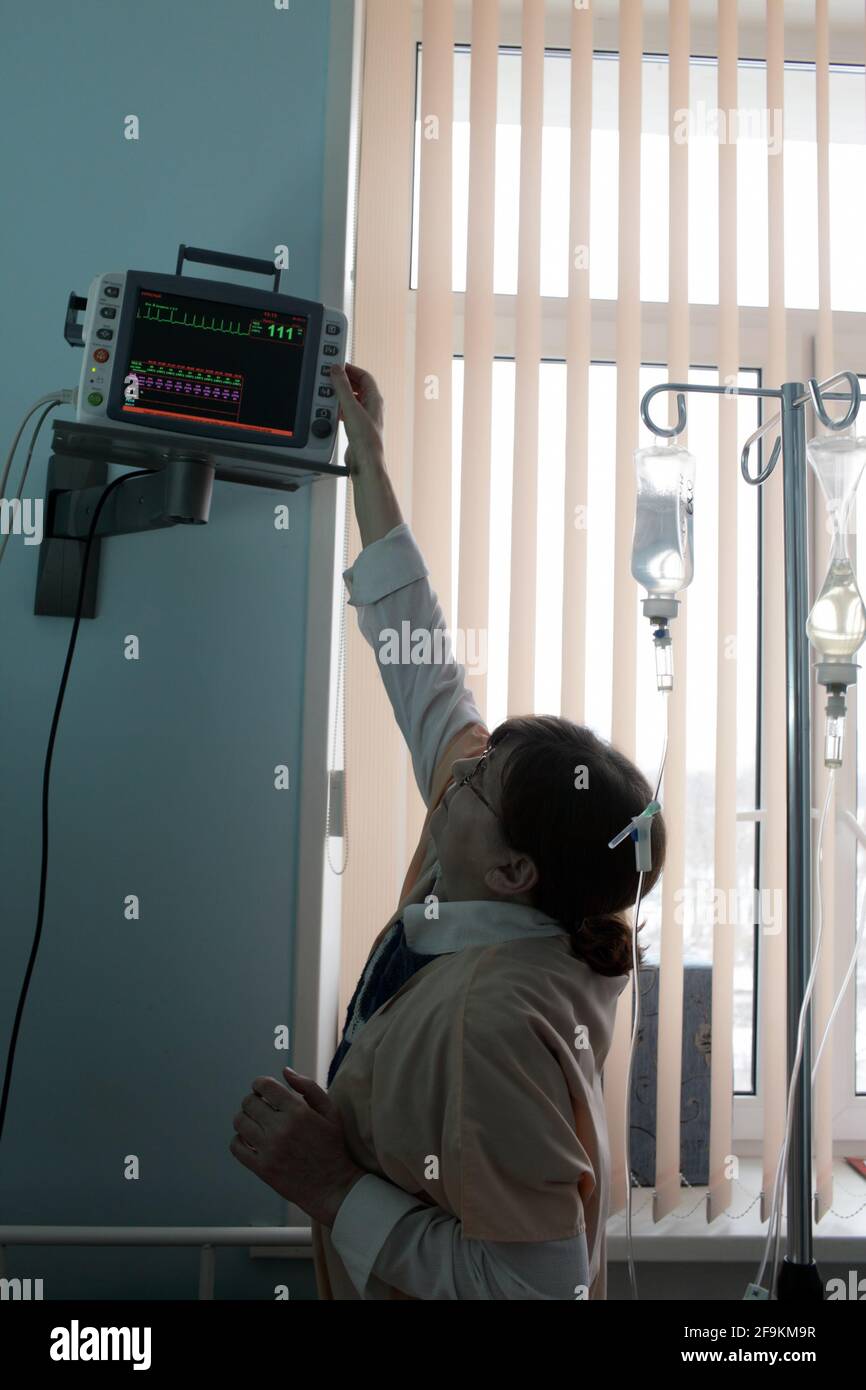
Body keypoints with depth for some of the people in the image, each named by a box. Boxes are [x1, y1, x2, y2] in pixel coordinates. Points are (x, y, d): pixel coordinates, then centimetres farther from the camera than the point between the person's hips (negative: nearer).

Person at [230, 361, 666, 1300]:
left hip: (401, 1276, -7)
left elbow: (540, 1287, -34)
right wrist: (367, 460, -4)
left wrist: (331, 1185, -32)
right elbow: (420, 664, -10)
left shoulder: (497, 1020, -39)